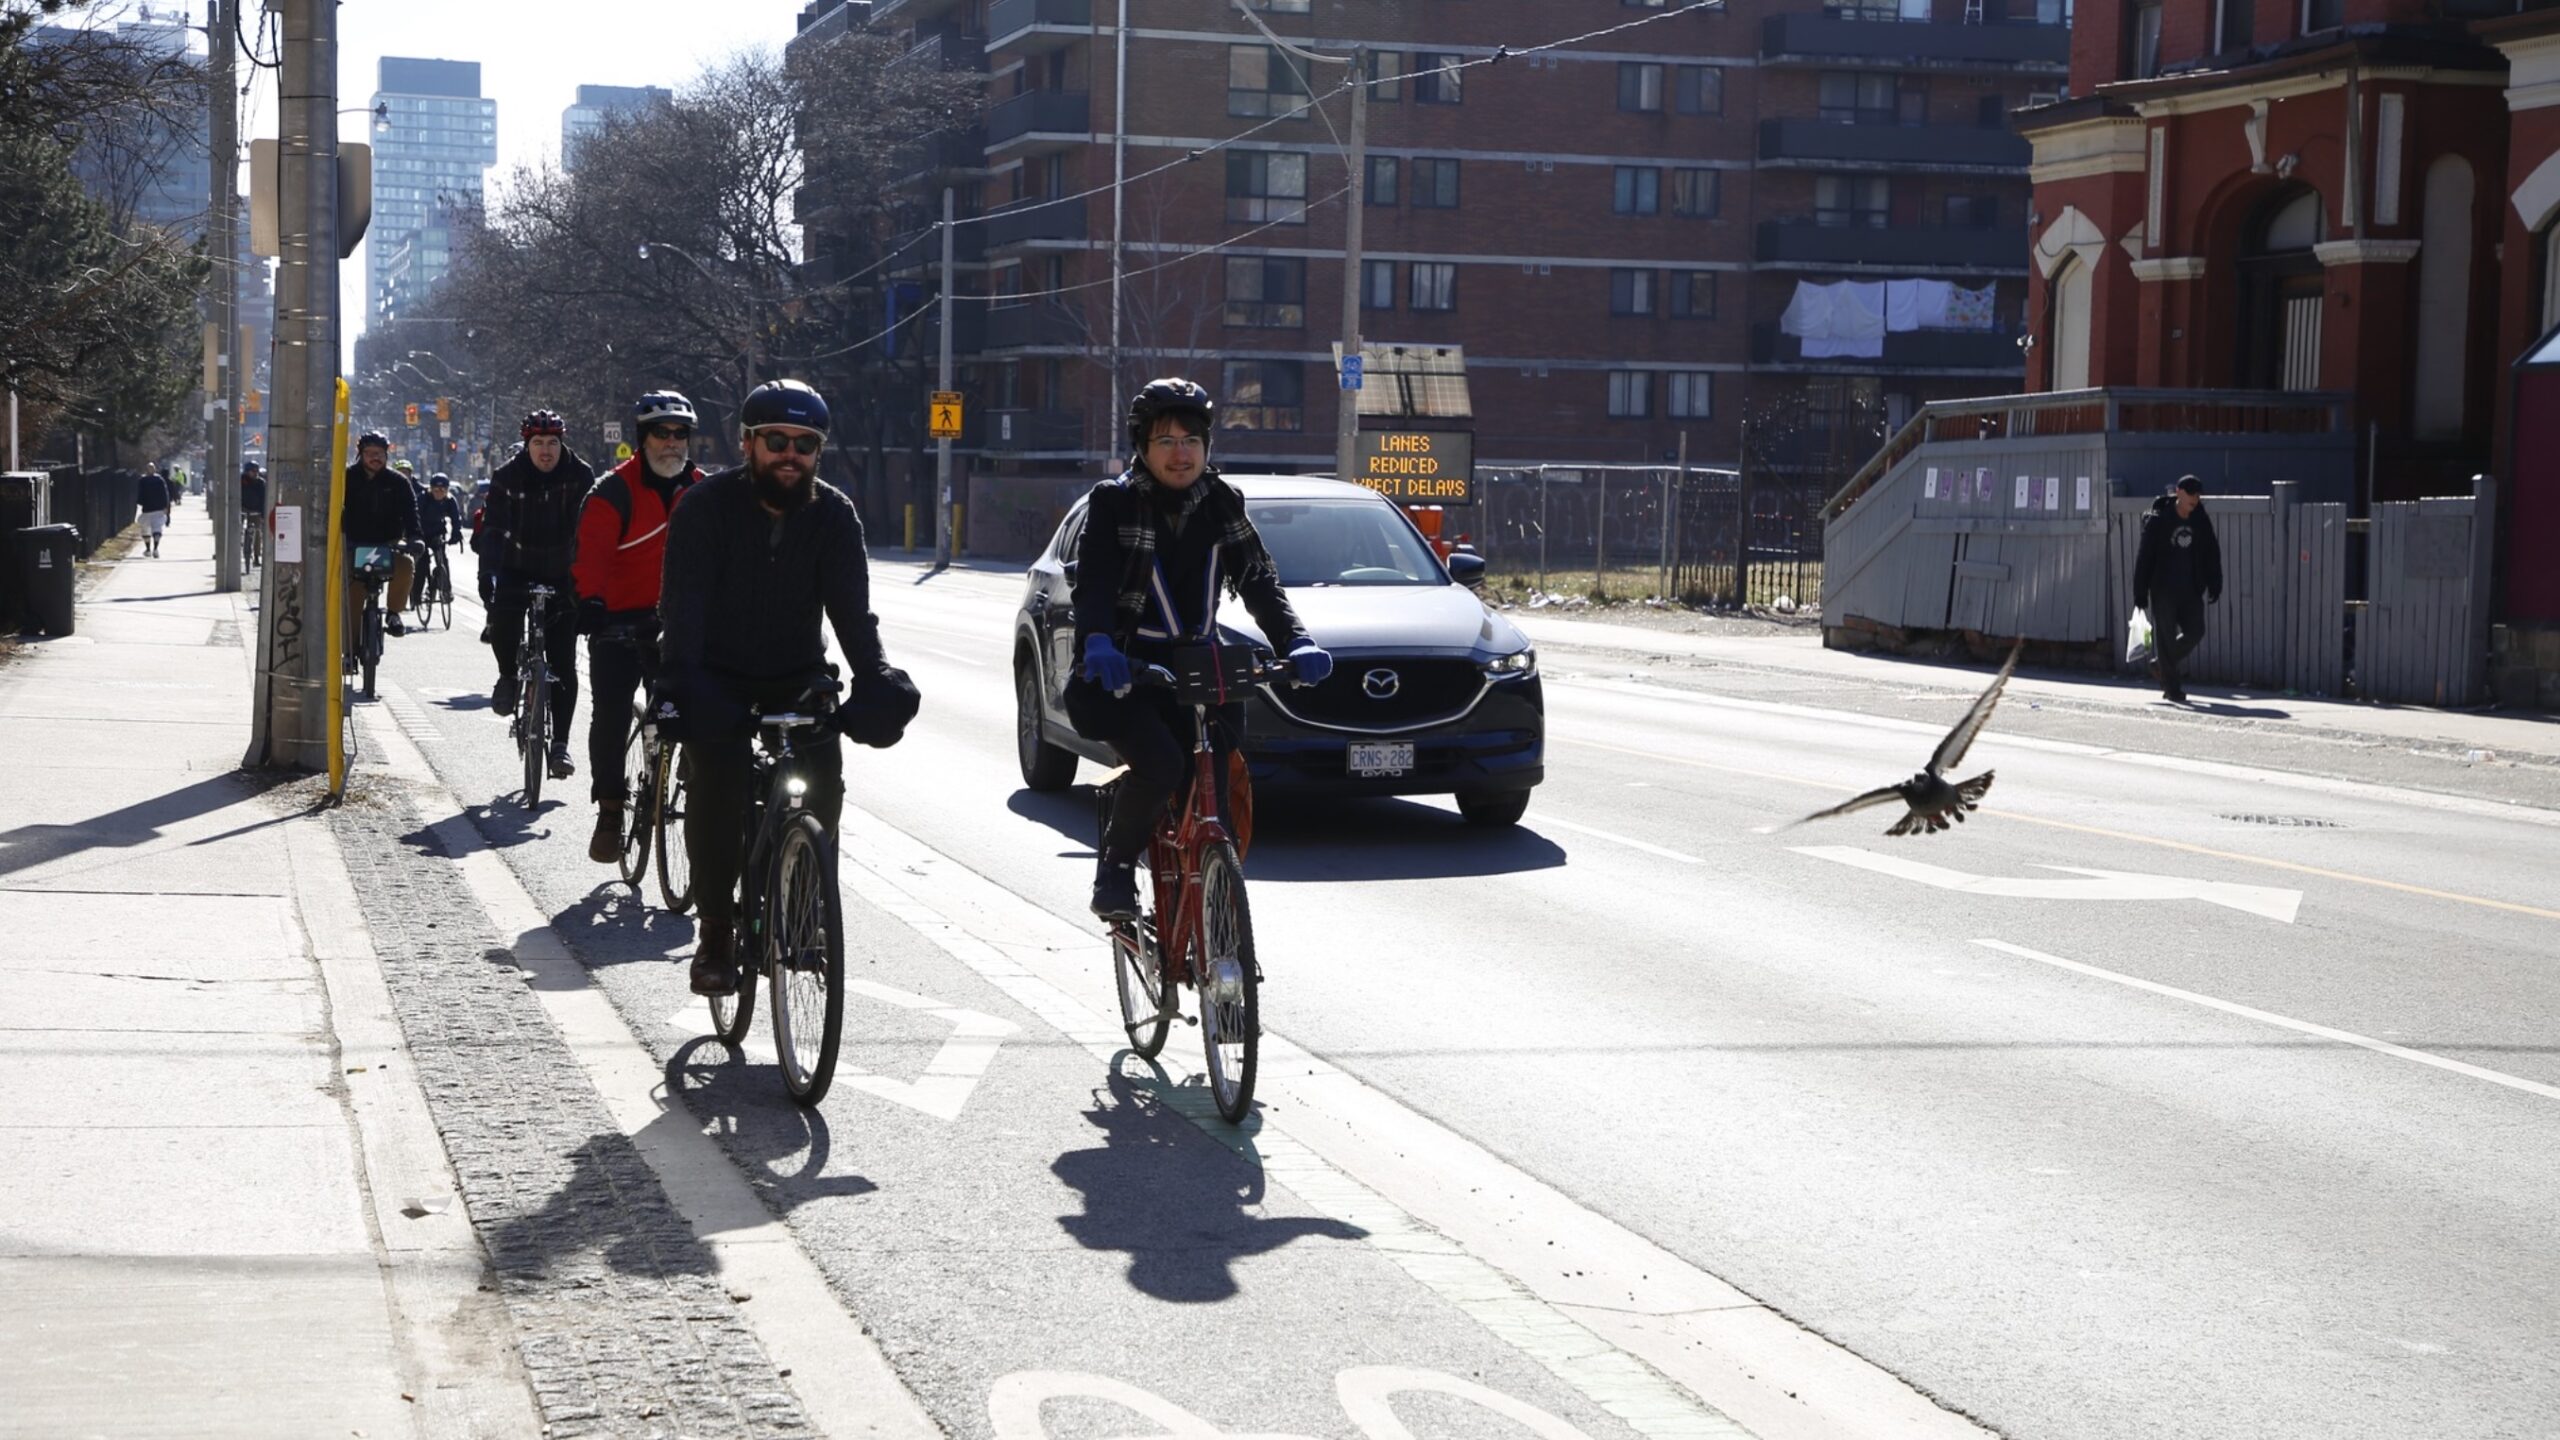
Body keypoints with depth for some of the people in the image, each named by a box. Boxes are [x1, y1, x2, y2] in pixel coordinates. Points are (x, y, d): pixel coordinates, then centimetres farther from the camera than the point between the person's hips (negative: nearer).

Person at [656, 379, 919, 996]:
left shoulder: (834, 516, -8)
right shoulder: (706, 506, -15)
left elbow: (851, 607, -17)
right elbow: (684, 603, -25)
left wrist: (875, 678, -36)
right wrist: (680, 682, -41)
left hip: (797, 673, 2)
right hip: (719, 675, -2)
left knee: (823, 776, -19)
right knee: (718, 780, -24)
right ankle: (715, 935, -13)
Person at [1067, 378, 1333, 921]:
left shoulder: (1222, 504, 8)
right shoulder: (1114, 502, -3)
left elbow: (1258, 581, 0)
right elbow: (1093, 581, -16)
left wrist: (1296, 641, -19)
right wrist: (1097, 643, -37)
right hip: (1126, 671, -4)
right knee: (1160, 764, -28)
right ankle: (1115, 867, -5)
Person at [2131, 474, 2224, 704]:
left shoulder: (2201, 521, 3)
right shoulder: (2158, 521, -10)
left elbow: (2211, 555, 9)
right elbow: (2144, 558, -8)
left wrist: (2214, 587, 3)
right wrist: (2140, 594, -10)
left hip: (2190, 590, 5)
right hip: (2163, 590, -4)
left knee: (2195, 631, 2)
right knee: (2166, 637, -1)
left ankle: (2165, 666, 27)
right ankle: (2171, 689, 5)